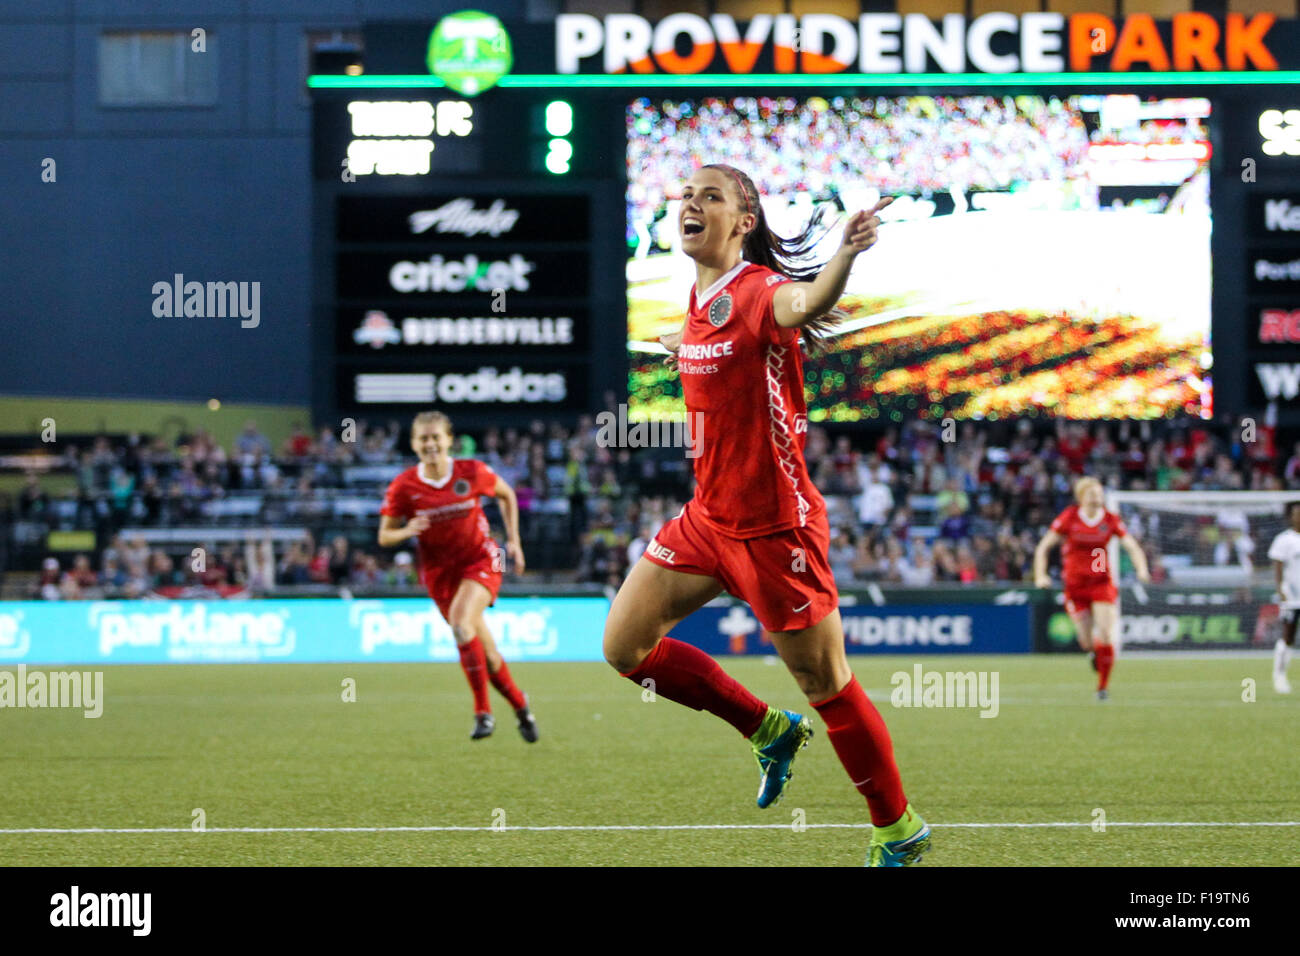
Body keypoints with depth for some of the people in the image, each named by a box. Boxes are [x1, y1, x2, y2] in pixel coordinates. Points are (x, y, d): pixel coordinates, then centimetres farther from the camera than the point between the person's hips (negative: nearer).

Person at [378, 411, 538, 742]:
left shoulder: (472, 473, -11)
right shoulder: (404, 487, -10)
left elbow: (507, 495, 9)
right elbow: (384, 537, -5)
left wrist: (513, 540, 3)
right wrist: (408, 531, -26)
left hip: (479, 559, -2)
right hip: (439, 569, 2)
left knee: (462, 624, -28)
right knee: (484, 651, 6)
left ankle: (483, 712, -19)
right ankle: (521, 707, 29)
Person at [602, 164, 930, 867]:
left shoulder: (759, 291, -19)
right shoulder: (700, 297, 6)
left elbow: (804, 303, -47)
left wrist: (846, 255, -64)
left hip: (773, 525, -8)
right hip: (708, 517, 8)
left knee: (827, 685, -1)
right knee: (625, 646, 7)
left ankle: (898, 830, 17)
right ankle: (768, 730, 22)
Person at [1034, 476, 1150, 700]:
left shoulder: (1111, 520, -2)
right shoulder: (1068, 518, -5)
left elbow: (1133, 547, -1)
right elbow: (1043, 548, -2)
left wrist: (1142, 570, -20)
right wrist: (1040, 576, -15)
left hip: (1102, 583, 0)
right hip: (1075, 585, 0)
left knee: (1105, 636, -12)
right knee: (1087, 641, -2)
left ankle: (1103, 685, 2)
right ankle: (1093, 653, 36)